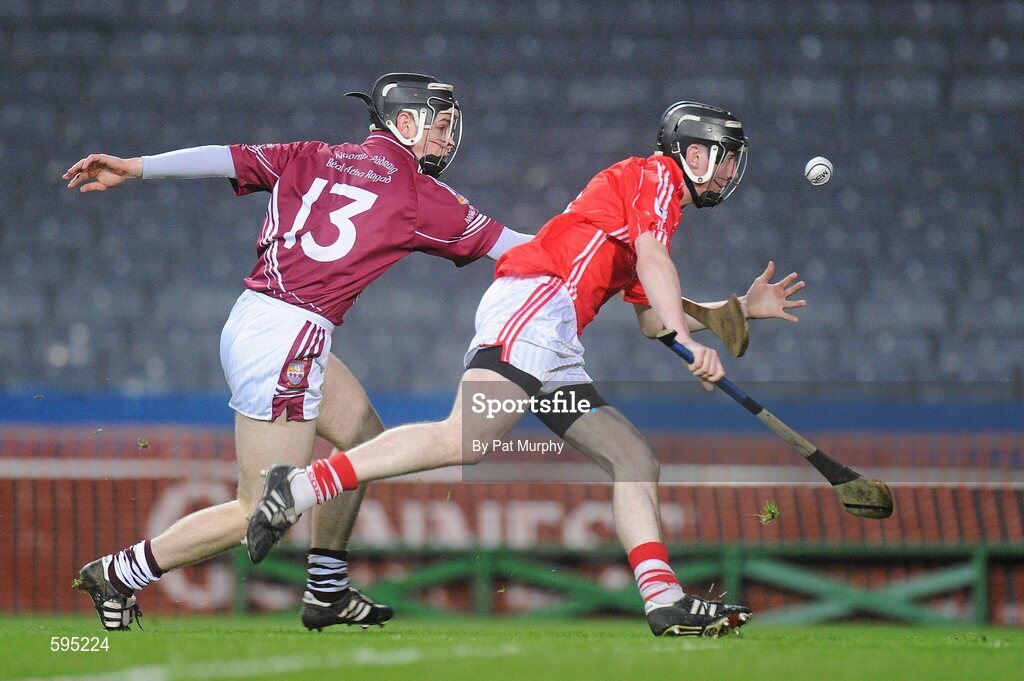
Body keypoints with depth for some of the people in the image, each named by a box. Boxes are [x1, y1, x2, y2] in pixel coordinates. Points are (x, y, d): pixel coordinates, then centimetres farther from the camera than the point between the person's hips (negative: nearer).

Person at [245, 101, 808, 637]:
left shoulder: (658, 200, 35)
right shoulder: (652, 174, 7)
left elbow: (653, 320, 38)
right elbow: (652, 260, -12)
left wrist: (745, 308, 36)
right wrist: (687, 338, -23)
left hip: (554, 350, 11)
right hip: (535, 300, -11)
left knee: (634, 459, 6)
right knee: (466, 440, -29)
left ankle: (666, 604, -3)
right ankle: (298, 487, -31)